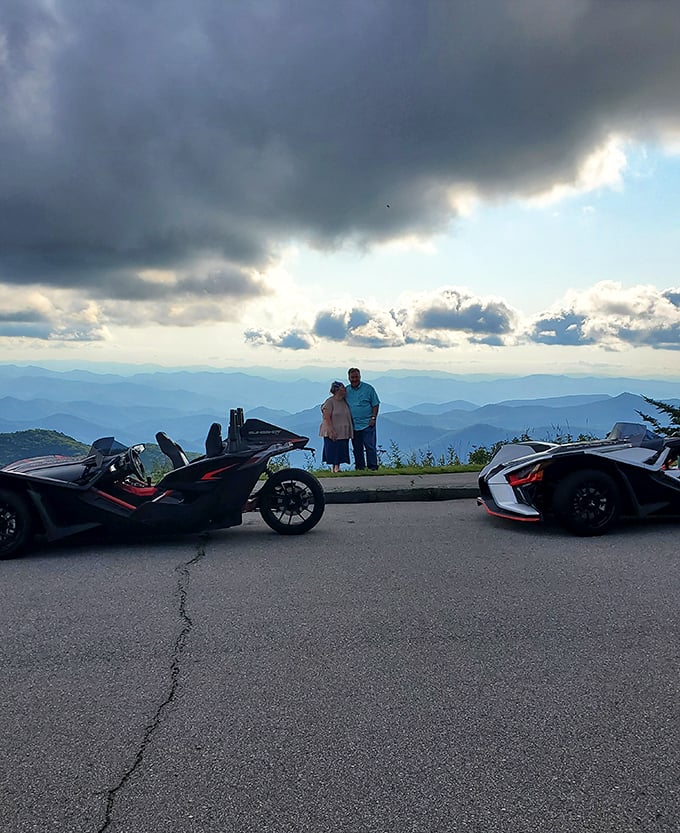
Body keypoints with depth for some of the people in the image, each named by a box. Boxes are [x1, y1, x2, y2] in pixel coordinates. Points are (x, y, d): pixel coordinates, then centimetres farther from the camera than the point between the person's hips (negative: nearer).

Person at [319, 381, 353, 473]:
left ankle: (337, 467, 9)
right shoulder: (330, 402, -10)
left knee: (341, 450, 5)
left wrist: (349, 431, 16)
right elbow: (326, 417, -15)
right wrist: (331, 430, -22)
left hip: (343, 433, 7)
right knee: (333, 450, -5)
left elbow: (349, 416, 20)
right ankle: (334, 467, -2)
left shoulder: (344, 402, 12)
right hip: (333, 433, -7)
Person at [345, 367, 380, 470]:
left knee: (370, 446, -6)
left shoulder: (368, 388, 1)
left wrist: (373, 418, -7)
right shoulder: (346, 391, 9)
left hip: (367, 424, -3)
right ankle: (359, 467, 15)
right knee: (357, 448, 8)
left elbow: (375, 404, 3)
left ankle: (373, 467, -1)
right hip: (353, 425, 3)